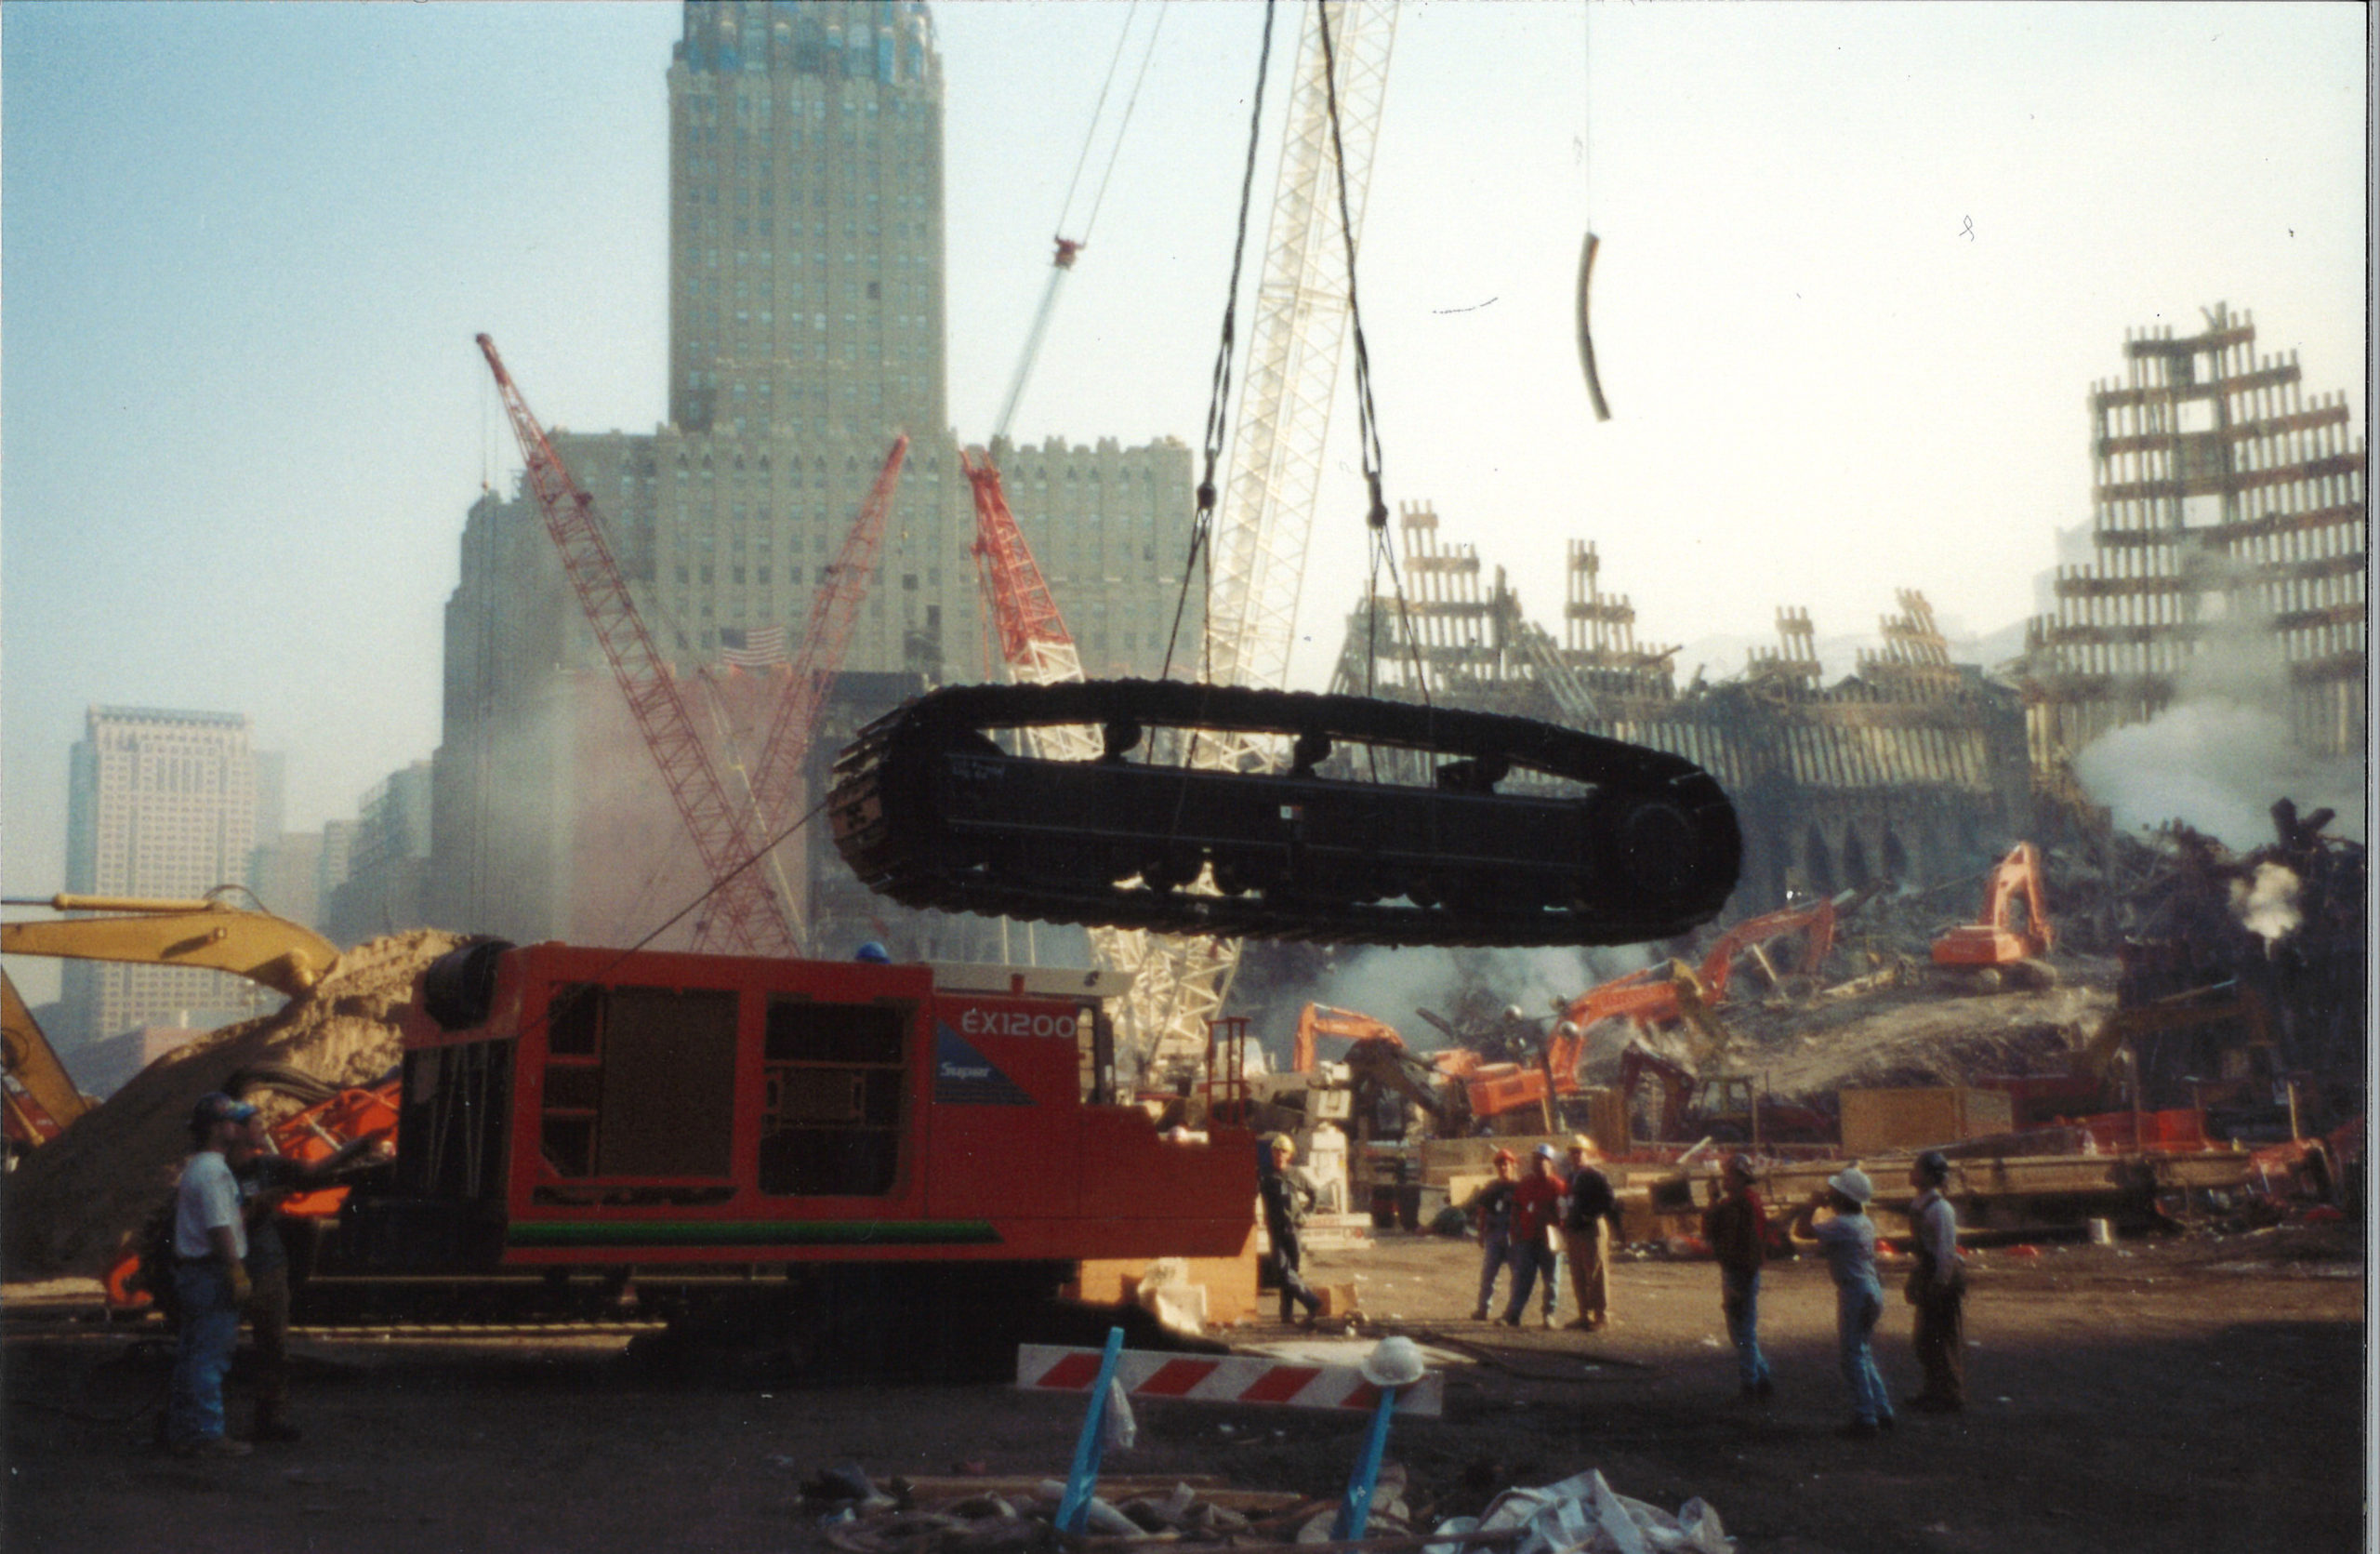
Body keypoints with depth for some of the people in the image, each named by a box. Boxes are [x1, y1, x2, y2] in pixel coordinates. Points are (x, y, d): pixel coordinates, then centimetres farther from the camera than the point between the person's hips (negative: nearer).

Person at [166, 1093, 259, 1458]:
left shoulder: (195, 1168, 18)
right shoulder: (213, 1171, -16)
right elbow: (220, 1229, -21)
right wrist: (236, 1273, -20)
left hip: (191, 1270, 11)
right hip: (212, 1273, -11)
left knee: (191, 1354, 13)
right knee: (211, 1356, -8)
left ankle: (182, 1431, 19)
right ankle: (208, 1434, -7)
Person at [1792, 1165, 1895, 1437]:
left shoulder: (1843, 1225, -19)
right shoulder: (1865, 1222, 10)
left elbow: (1802, 1229, -22)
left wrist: (1812, 1205, -7)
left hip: (1854, 1293, -9)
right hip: (1871, 1290, 9)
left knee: (1852, 1356, -2)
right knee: (1863, 1355, 18)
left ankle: (1865, 1418, -1)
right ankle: (1882, 1412, 21)